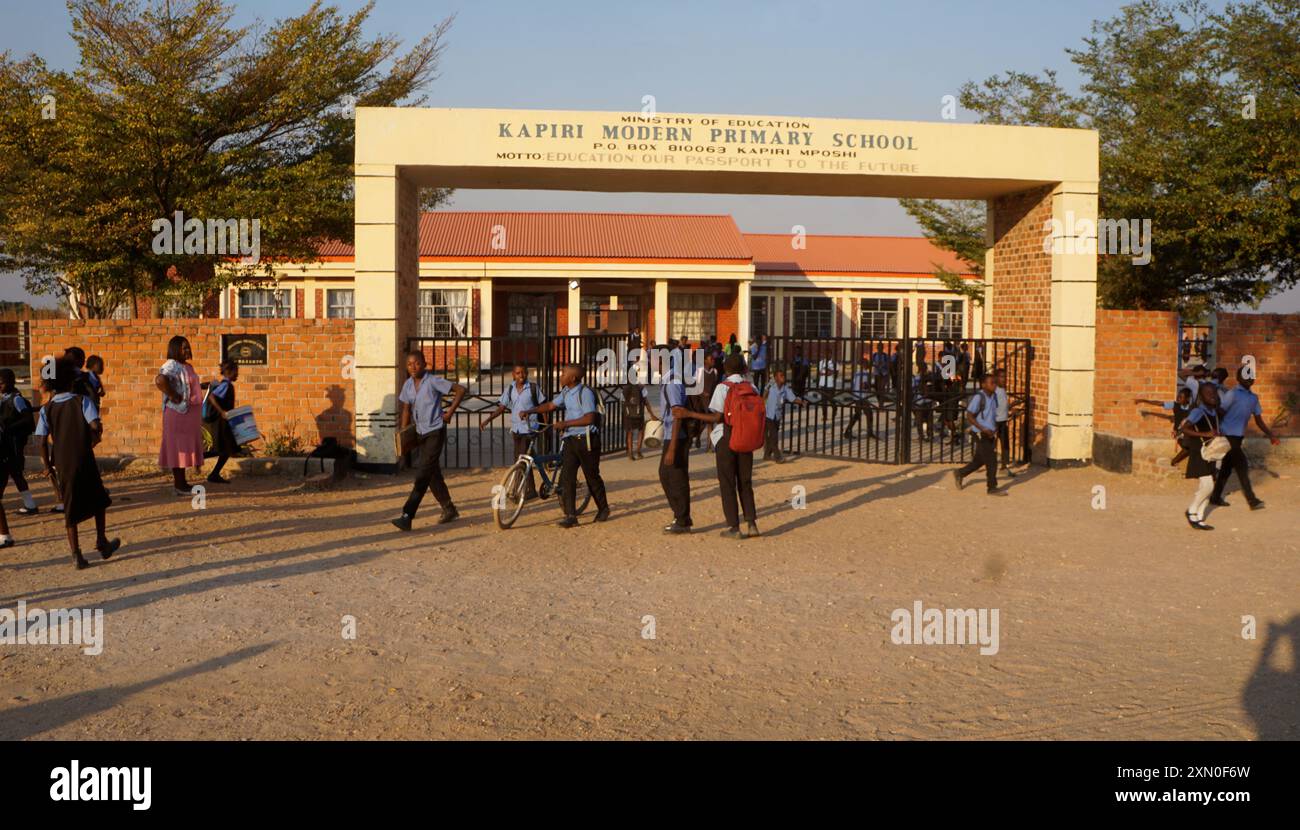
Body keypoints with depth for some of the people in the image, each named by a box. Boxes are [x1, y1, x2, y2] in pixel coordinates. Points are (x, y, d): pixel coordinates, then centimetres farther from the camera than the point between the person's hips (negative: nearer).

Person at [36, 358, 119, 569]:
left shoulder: (47, 409, 1)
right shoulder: (82, 401, -6)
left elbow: (43, 442, -3)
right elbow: (96, 426, -18)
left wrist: (47, 465, 7)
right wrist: (92, 441, 2)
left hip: (62, 464, 2)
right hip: (85, 462, -2)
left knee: (70, 509, 9)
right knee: (98, 501, 18)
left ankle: (76, 554, 7)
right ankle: (102, 543, 24)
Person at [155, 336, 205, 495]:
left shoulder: (186, 366, 15)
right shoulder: (172, 365, -13)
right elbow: (159, 381, -30)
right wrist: (173, 396, -21)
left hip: (190, 412, 9)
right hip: (178, 412, -9)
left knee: (186, 447, 11)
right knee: (178, 447, -5)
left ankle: (181, 483, 17)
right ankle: (178, 485, -2)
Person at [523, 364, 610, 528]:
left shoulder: (585, 392, -15)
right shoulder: (566, 392, 11)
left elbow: (589, 418, -22)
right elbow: (551, 405, 15)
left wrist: (565, 423, -21)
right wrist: (530, 411, 2)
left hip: (586, 440, -7)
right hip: (570, 440, 7)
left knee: (592, 477, 6)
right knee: (566, 477, -5)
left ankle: (603, 508, 27)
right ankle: (570, 516, -4)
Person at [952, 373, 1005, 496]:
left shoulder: (993, 396, 7)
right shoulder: (978, 397, -18)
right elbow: (969, 417, -18)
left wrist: (995, 430, 10)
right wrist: (983, 429, -23)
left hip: (990, 434, 8)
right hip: (981, 435, -8)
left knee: (979, 460, 15)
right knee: (991, 461, -2)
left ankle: (959, 474, 32)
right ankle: (992, 488, 10)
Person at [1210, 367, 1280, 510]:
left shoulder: (1254, 398, 11)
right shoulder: (1232, 394, -11)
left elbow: (1259, 420, 13)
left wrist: (1271, 435, 3)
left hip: (1238, 436, 7)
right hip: (1229, 436, -7)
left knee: (1227, 468, 12)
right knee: (1242, 467, -8)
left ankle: (1215, 497, 20)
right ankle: (1252, 500, -4)